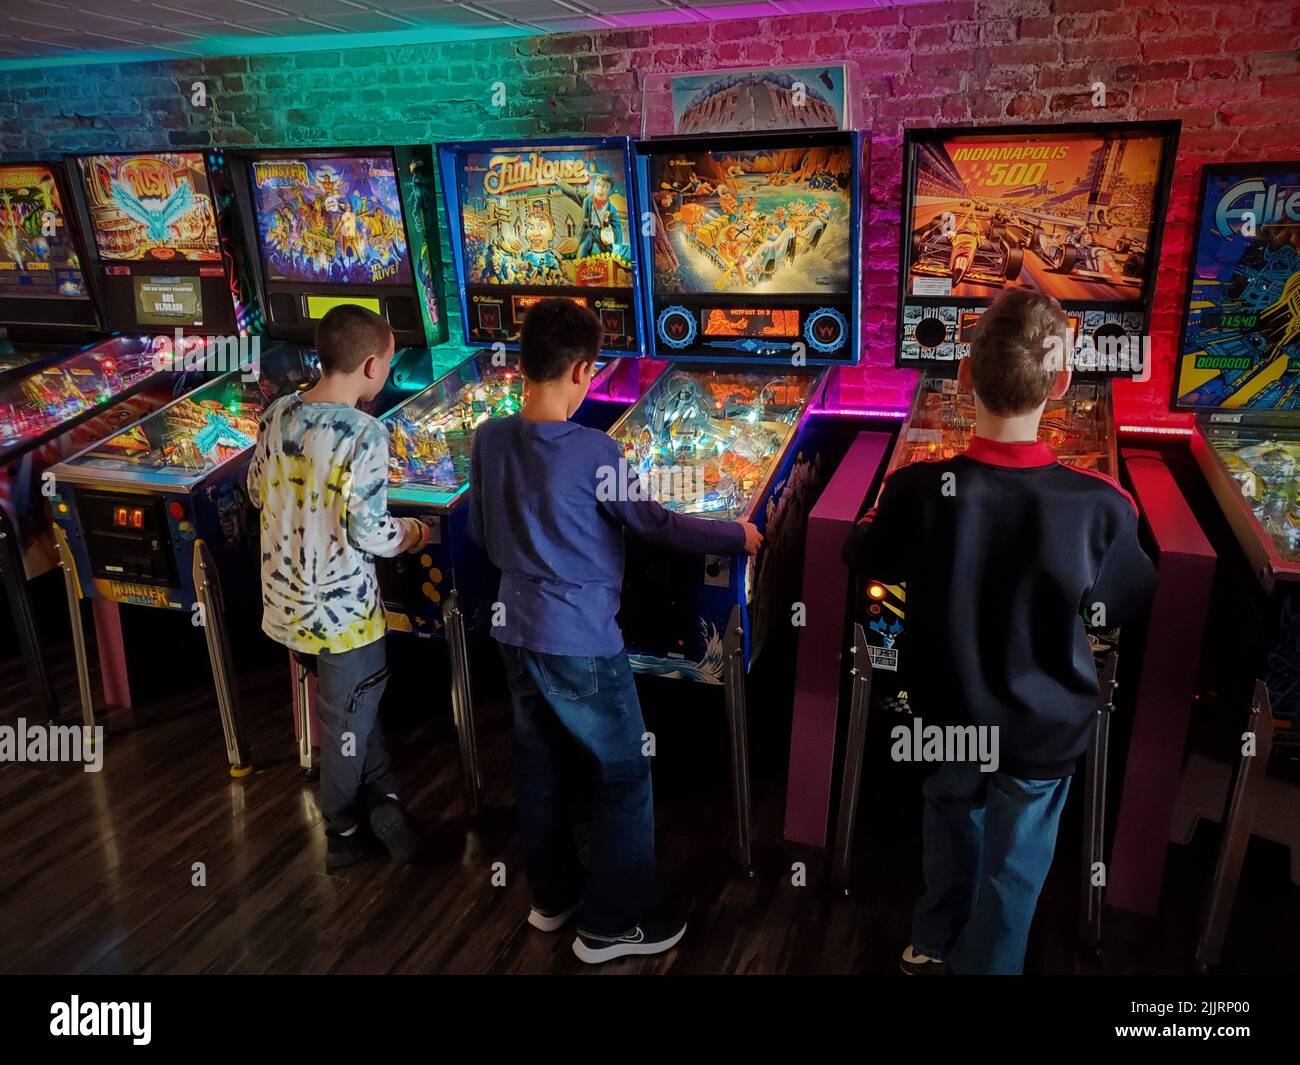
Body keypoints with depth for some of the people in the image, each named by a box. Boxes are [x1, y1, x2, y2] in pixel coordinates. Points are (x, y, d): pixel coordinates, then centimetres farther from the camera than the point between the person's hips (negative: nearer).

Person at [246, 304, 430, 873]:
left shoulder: (277, 414, -2)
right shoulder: (364, 433, -22)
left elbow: (258, 492, 10)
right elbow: (368, 533, -22)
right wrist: (413, 532, -3)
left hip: (286, 598, 6)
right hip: (340, 608, -6)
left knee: (355, 699, 25)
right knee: (347, 724, 14)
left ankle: (381, 795, 29)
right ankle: (343, 836, 32)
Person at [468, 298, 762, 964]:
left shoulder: (490, 439, -1)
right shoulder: (592, 452, -20)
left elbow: (482, 533, 9)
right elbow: (654, 523, -11)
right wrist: (737, 536, 1)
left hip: (516, 630, 7)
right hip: (579, 641, -7)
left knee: (540, 765, 21)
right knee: (624, 773, 10)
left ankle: (552, 896, 38)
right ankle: (611, 925, 21)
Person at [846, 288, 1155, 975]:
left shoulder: (919, 490, -22)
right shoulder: (1099, 507, -23)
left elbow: (864, 558, -3)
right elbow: (1123, 608, -4)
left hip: (951, 717, 2)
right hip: (1047, 730, -1)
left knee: (953, 820, 30)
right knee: (1013, 869, 20)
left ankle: (934, 944, 50)